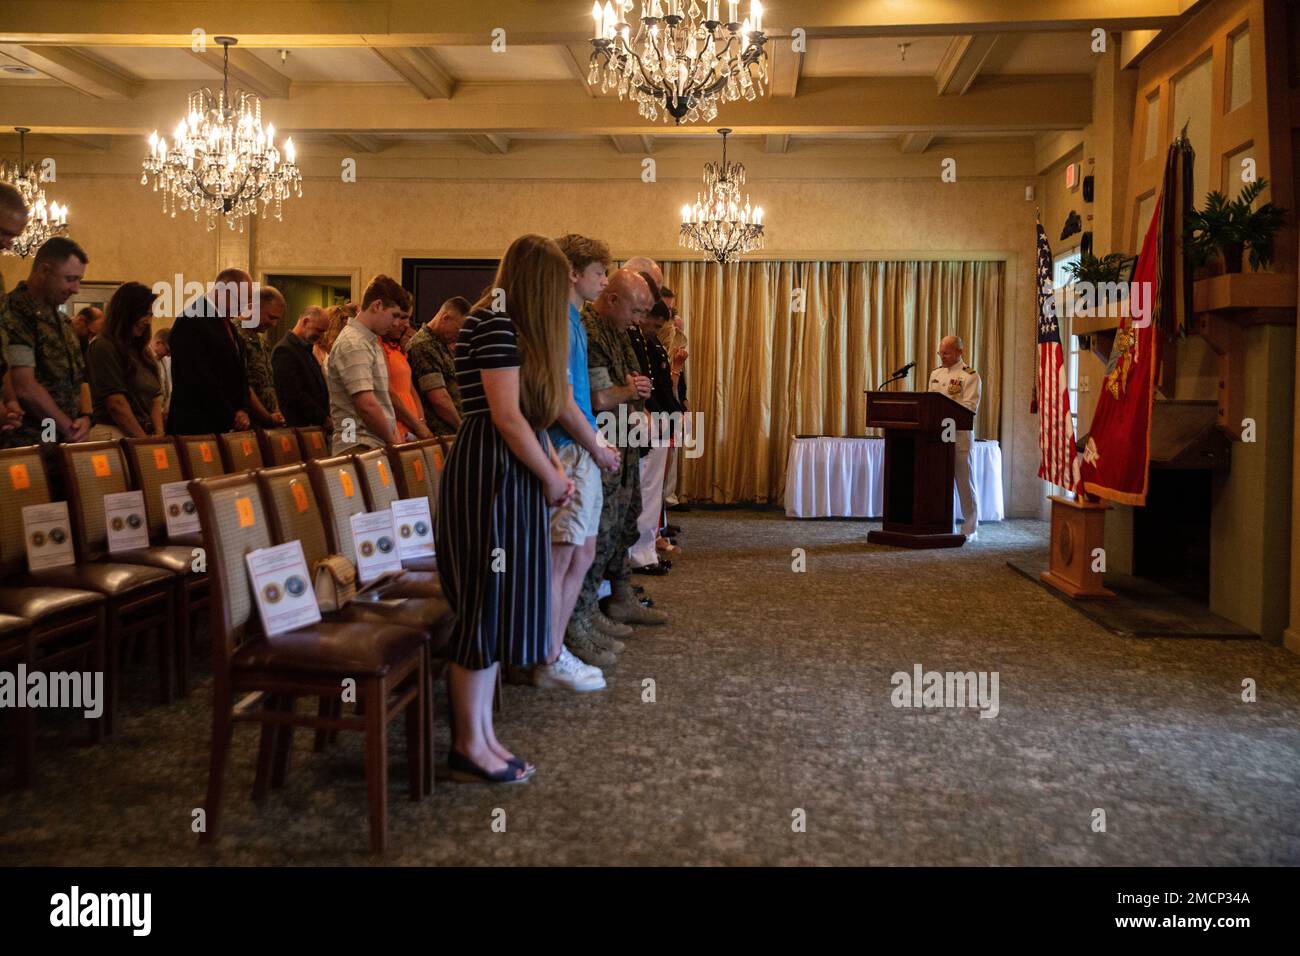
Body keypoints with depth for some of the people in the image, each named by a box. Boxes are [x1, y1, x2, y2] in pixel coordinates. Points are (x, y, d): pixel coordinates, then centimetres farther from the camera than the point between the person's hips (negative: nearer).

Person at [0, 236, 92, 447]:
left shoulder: (61, 322, 17)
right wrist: (69, 428, -10)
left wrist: (85, 417, -1)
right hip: (28, 445, -8)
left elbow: (80, 379, 18)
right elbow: (24, 387, -18)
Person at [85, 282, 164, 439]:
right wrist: (144, 442, -13)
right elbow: (116, 403, -11)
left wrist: (159, 436, -3)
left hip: (145, 433, 7)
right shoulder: (102, 347, -4)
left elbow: (155, 397, 13)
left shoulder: (142, 351, 19)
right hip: (113, 432, -6)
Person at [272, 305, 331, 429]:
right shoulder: (284, 350, -12)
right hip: (300, 427, -9)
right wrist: (324, 419, -15)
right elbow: (295, 396, -19)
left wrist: (327, 417, 8)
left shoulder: (306, 349, 19)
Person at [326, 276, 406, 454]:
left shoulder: (370, 342, 19)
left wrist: (393, 438, 10)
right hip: (360, 447, -9)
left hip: (376, 445, 9)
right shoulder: (353, 344, -12)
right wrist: (392, 442, -9)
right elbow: (367, 405, -19)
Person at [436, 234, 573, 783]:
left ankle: (481, 736, 19)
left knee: (493, 610, 12)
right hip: (490, 475, -10)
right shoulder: (496, 324, -12)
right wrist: (552, 479, -9)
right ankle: (468, 748, 5)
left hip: (507, 476, 10)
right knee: (485, 608, -5)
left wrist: (552, 471, 10)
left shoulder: (507, 325, 20)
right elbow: (506, 417, -18)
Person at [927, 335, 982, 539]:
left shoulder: (970, 376, -5)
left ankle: (970, 528, 11)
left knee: (965, 483, 2)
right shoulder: (935, 374, 15)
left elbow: (970, 407, -15)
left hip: (960, 436, -6)